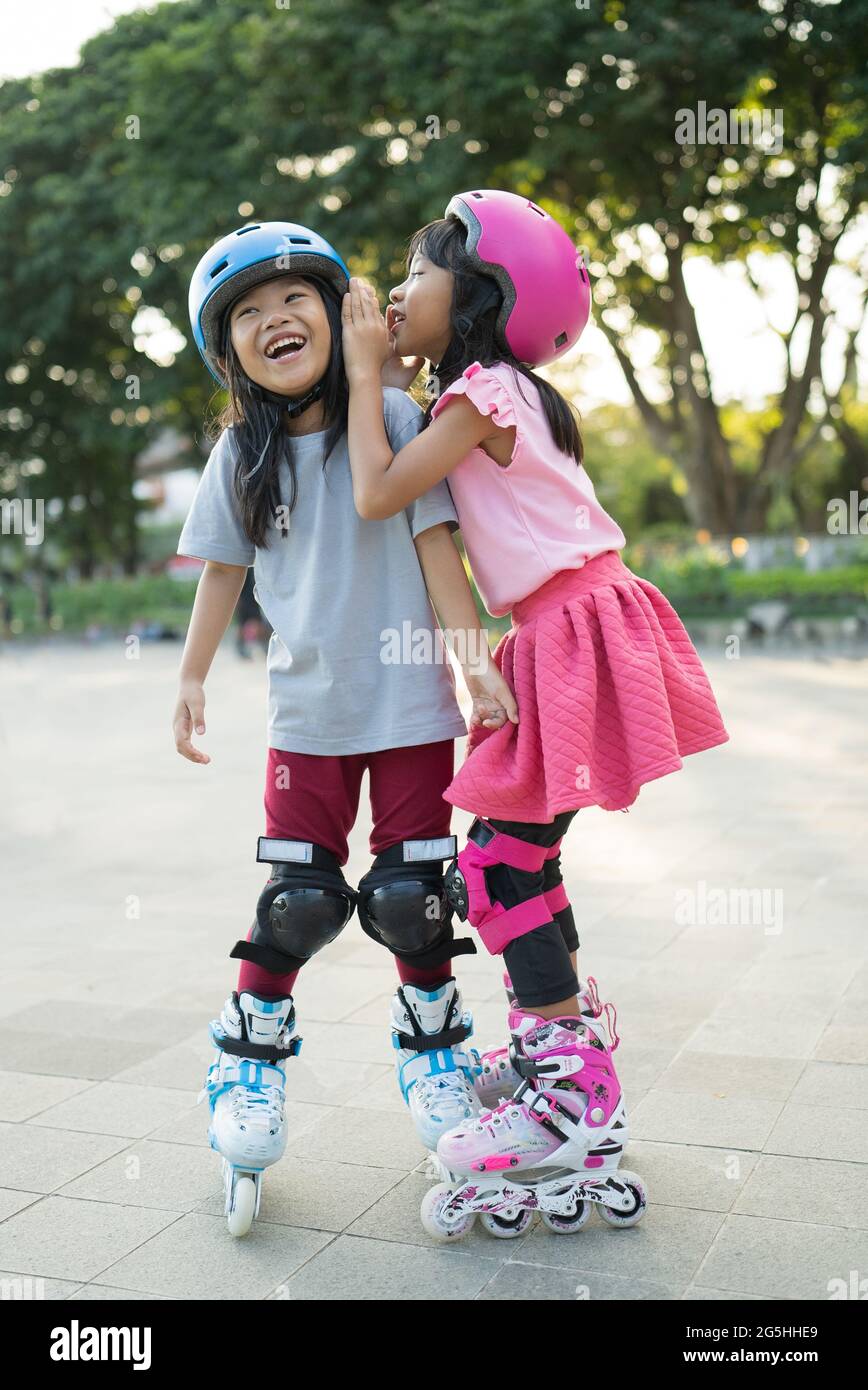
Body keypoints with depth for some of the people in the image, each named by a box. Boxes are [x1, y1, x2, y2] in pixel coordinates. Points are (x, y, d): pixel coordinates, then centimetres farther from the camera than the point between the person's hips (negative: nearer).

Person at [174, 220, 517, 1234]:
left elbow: (435, 542, -5)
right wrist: (192, 678, 12)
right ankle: (249, 1062, 23)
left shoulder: (391, 418, -5)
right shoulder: (241, 457, 2)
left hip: (411, 703, -1)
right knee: (297, 902, 2)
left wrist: (474, 658, -10)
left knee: (411, 898, 4)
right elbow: (223, 570, 11)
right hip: (307, 711, 1)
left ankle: (433, 1052, 28)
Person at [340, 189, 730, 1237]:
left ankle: (574, 1094, -3)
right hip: (551, 639, 10)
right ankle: (562, 1032, 30)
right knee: (516, 853, 15)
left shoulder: (484, 390, -12)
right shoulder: (488, 393, 17)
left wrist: (365, 372, -6)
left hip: (578, 638, -10)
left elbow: (378, 493, -17)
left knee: (497, 863, -8)